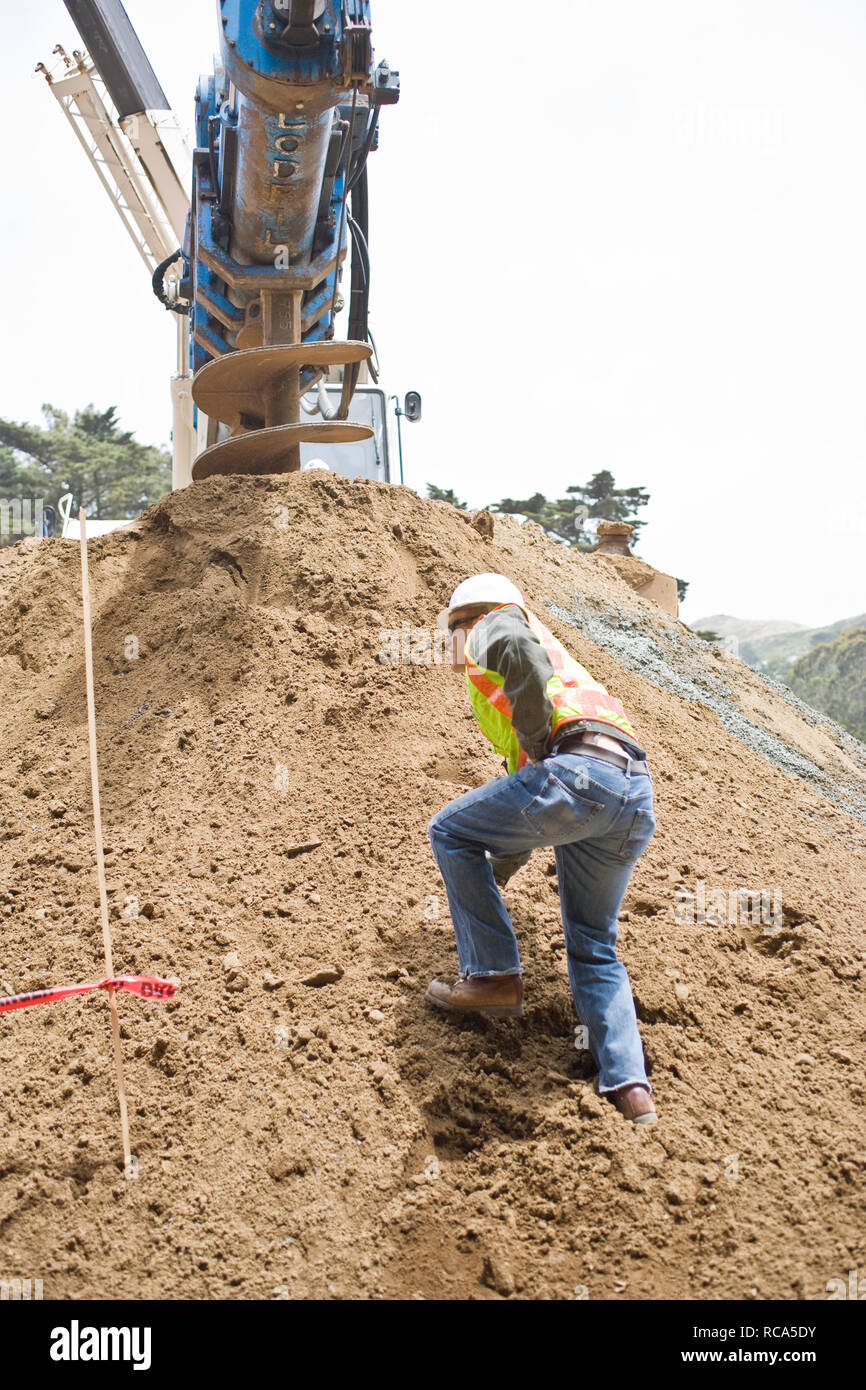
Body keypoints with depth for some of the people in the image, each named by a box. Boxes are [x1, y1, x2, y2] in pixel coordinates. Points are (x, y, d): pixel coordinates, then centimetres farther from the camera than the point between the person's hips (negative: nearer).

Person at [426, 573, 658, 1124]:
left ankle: (494, 976, 8)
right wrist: (492, 875, 48)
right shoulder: (553, 656, 39)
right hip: (636, 794, 9)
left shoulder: (499, 624, 16)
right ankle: (631, 1088, 7)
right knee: (594, 949, 18)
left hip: (577, 767, -9)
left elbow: (520, 648, -16)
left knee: (450, 831, 11)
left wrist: (534, 739, -6)